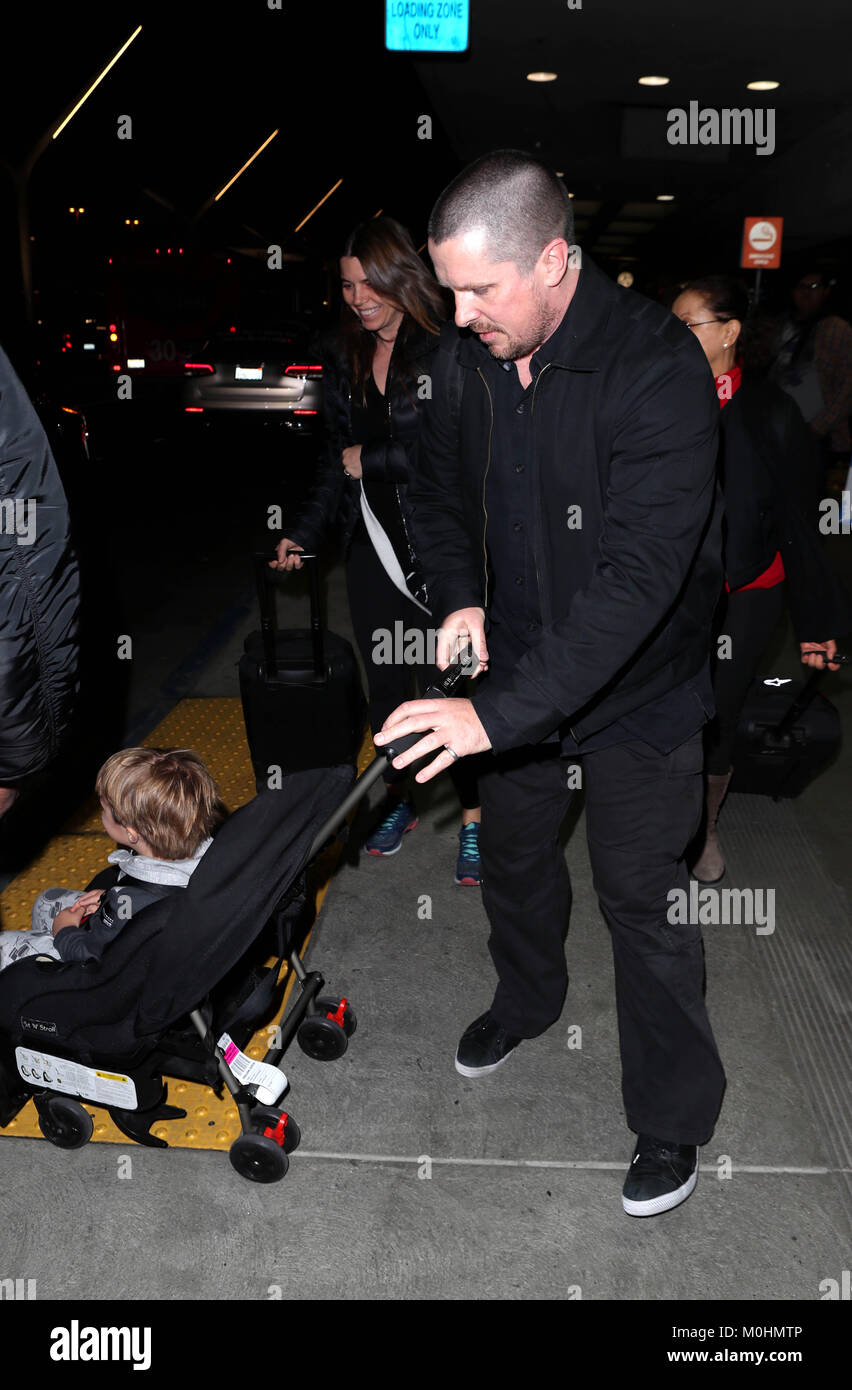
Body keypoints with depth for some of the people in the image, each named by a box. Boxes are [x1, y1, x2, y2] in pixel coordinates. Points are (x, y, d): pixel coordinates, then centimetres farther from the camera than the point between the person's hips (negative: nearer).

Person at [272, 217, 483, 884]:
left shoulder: (447, 350, -10)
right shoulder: (345, 360, 10)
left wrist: (372, 459, -10)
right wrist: (305, 534, 9)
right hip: (373, 546, 6)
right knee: (386, 681, 13)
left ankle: (474, 815, 16)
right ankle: (400, 799, 31)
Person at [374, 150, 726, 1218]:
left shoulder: (658, 369, -27)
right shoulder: (465, 361, -6)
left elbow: (638, 576, -34)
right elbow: (438, 495, 10)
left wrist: (500, 711, -37)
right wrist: (458, 597, -10)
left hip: (638, 691, -6)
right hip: (518, 677, 6)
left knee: (641, 900, 5)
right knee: (511, 853, 23)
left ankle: (673, 1117, 29)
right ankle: (526, 999, 54)